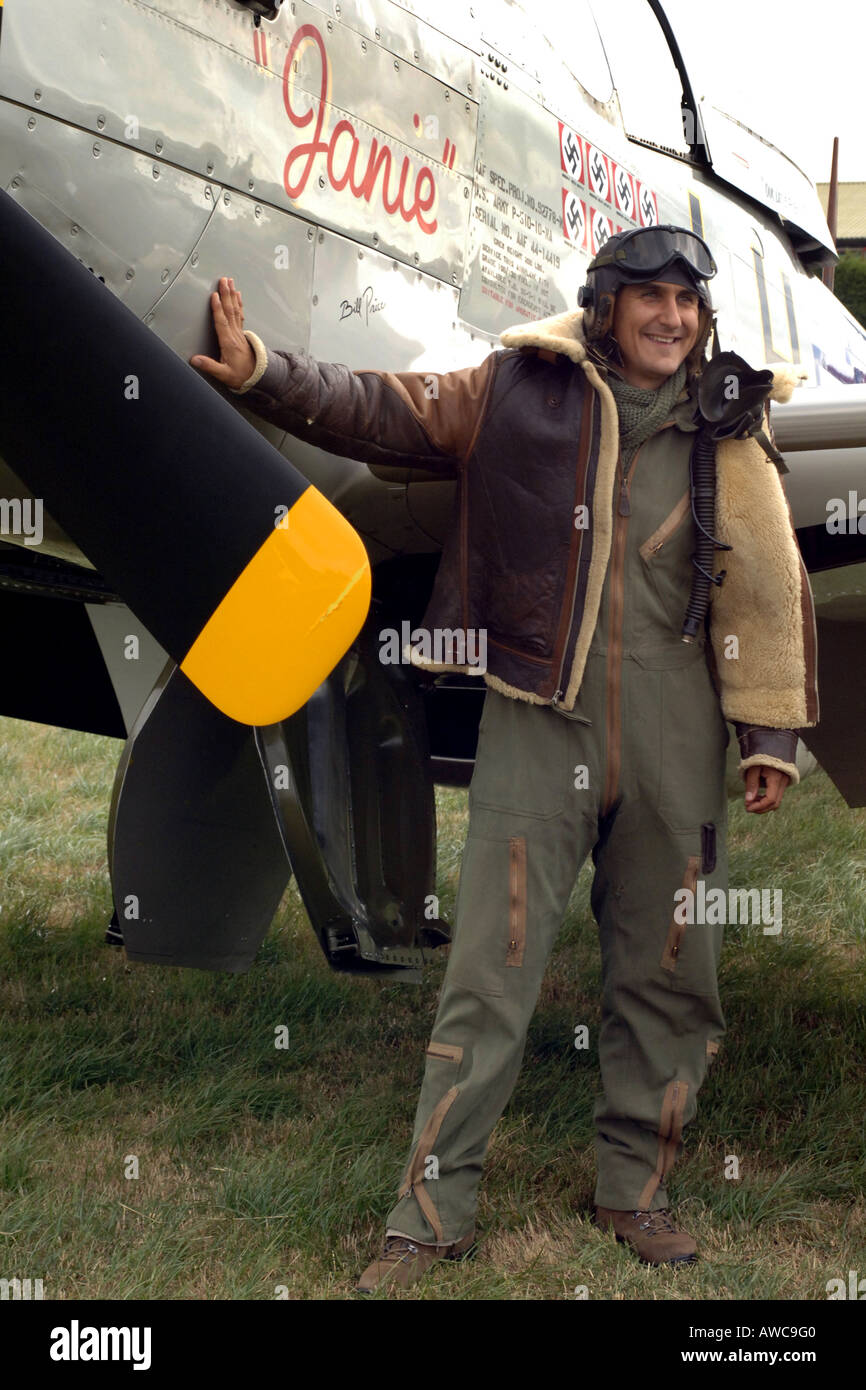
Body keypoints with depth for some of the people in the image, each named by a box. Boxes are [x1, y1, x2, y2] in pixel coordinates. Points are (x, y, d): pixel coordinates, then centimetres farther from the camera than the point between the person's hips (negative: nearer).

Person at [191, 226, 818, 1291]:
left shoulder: (725, 427, 8)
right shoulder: (521, 390, 2)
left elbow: (770, 587, 10)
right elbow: (383, 411, -2)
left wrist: (771, 736, 6)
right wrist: (265, 374, -18)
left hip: (675, 734, 3)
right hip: (539, 716, -3)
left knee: (668, 974, 10)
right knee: (489, 971, -2)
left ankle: (634, 1191, 28)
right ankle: (431, 1215, 8)